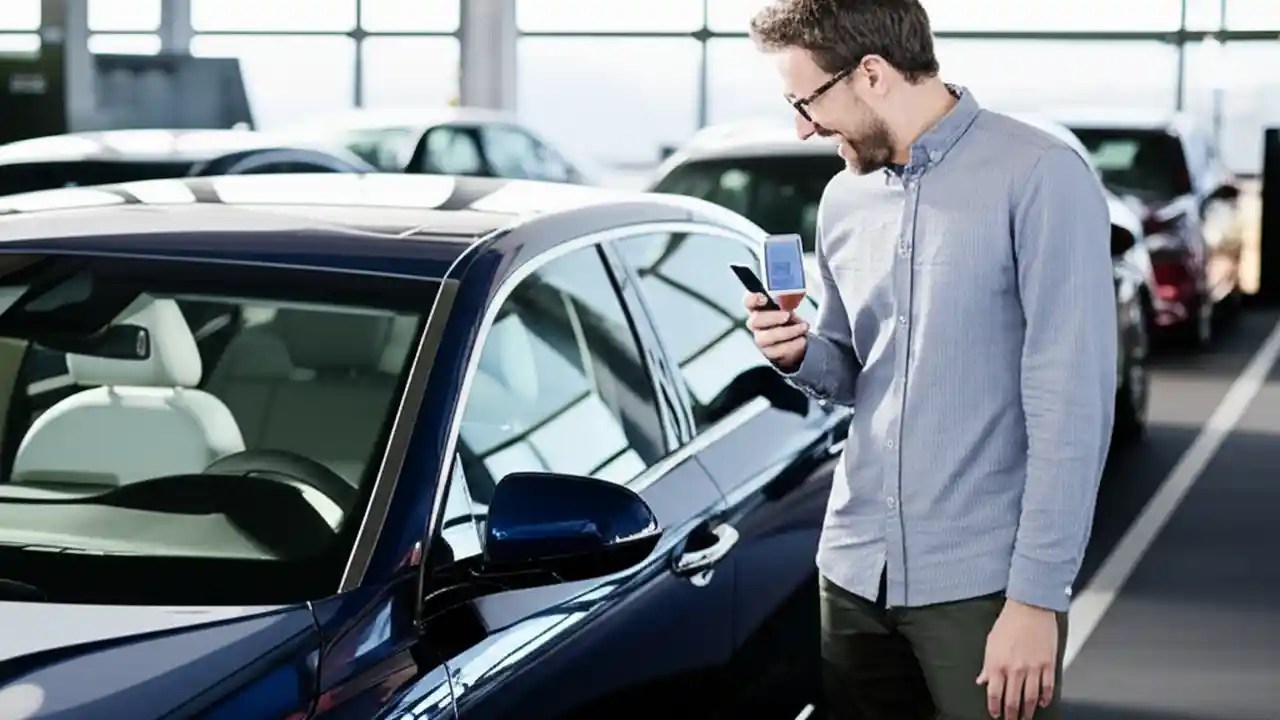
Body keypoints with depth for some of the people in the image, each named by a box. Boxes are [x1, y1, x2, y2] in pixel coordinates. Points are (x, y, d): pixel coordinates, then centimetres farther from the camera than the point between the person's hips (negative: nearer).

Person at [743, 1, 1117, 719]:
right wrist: (799, 354, -2)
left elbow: (1072, 401, -14)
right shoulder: (845, 198, 10)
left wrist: (1037, 596, -17)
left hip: (982, 581, -6)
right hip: (854, 571, 6)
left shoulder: (1039, 178, -11)